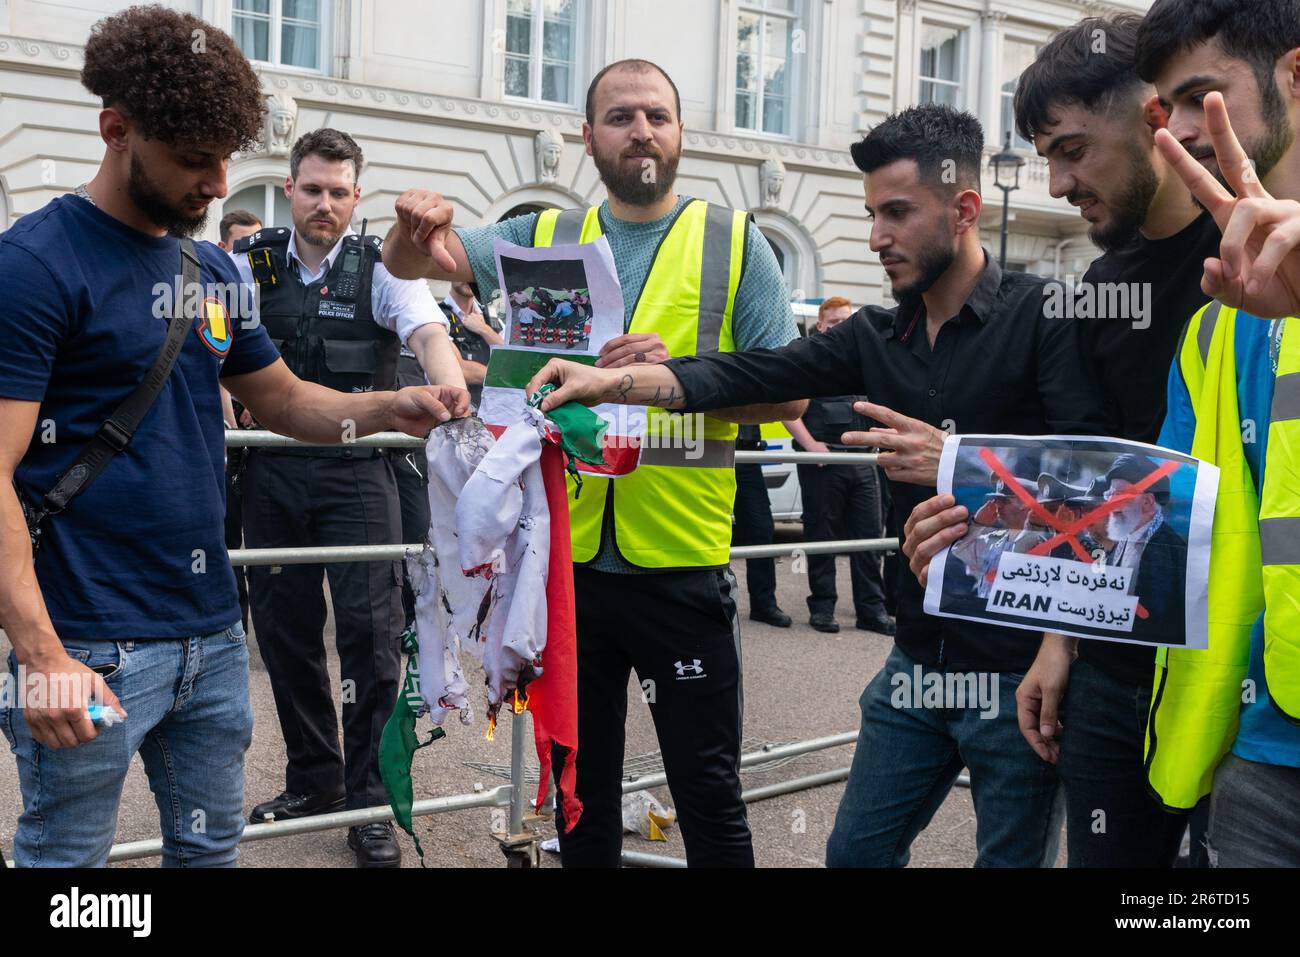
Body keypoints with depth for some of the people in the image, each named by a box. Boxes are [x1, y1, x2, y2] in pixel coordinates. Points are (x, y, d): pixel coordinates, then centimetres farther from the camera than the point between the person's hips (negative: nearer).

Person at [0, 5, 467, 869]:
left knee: (212, 847, 18)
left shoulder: (213, 268, 10)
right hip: (93, 649, -7)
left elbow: (283, 399, 20)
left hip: (212, 633, 7)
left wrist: (392, 409, 0)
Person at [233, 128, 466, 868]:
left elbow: (430, 334, -18)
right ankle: (313, 777, 28)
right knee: (285, 628, 11)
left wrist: (455, 401, -39)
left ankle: (371, 801, 5)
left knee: (371, 629, -6)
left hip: (357, 472, -3)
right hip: (274, 472, 3)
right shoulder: (253, 266, 5)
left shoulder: (380, 268, -3)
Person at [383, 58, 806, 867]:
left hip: (684, 567, -2)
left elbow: (788, 395, -4)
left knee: (710, 792, 6)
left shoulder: (734, 243, 1)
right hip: (568, 563, 3)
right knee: (580, 786, 17)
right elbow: (412, 261, -3)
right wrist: (416, 229, -27)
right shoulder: (543, 237, 7)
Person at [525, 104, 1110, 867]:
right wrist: (612, 382, -13)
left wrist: (960, 465, -26)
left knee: (1013, 854, 8)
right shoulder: (878, 336, 8)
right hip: (920, 661, 6)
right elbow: (751, 375, -3)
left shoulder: (1043, 317, -10)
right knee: (857, 851, 15)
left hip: (1019, 670, -6)